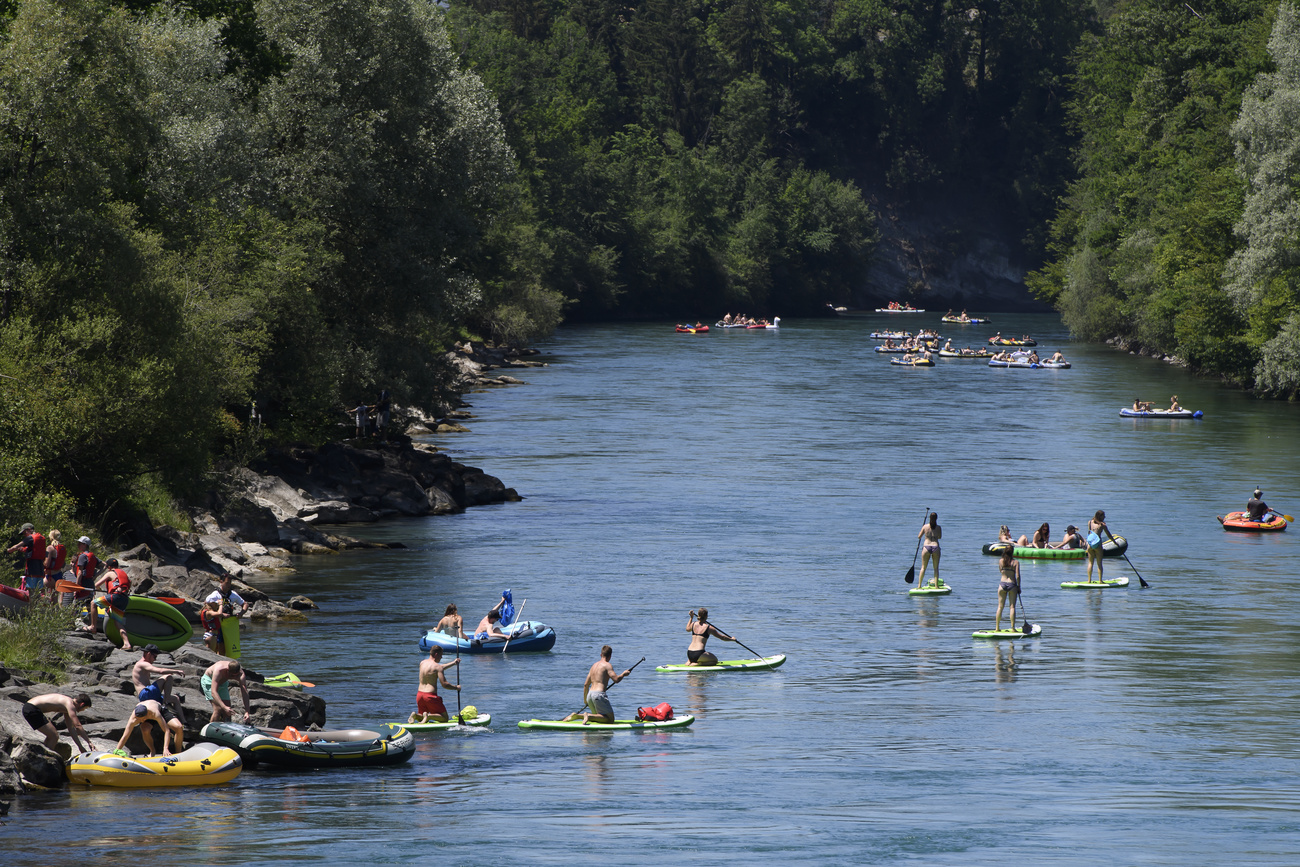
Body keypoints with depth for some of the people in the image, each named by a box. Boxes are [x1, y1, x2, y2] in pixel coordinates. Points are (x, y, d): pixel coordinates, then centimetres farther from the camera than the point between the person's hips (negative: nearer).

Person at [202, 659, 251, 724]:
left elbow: (245, 692, -32)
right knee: (218, 709, -21)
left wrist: (247, 712, -42)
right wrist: (224, 707, -59)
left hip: (222, 683, 5)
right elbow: (213, 692, -48)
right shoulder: (219, 670, -42)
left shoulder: (240, 673, -29)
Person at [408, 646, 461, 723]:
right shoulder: (437, 666, -11)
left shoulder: (422, 663, 12)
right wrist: (456, 687, 2)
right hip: (430, 696, -7)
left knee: (422, 719, 23)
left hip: (419, 694, 7)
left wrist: (453, 663, 33)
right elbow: (444, 684, -15)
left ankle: (415, 715, -11)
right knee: (444, 719, 7)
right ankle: (428, 716, -20)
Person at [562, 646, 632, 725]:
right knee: (610, 719, -2)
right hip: (599, 694, -8)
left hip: (590, 695, 8)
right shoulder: (607, 665, -4)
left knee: (598, 718, 21)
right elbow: (616, 679, -16)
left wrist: (585, 699, 34)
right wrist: (624, 674, 4)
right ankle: (588, 716, -21)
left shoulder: (594, 666, 19)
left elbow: (586, 685, 23)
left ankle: (577, 715, 3)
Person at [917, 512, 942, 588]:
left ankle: (919, 585, 6)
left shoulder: (925, 527, -2)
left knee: (923, 567, 9)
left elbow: (919, 537, 8)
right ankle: (936, 585, 5)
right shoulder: (938, 527, -2)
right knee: (936, 568, 9)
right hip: (935, 547, 0)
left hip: (926, 547, 0)